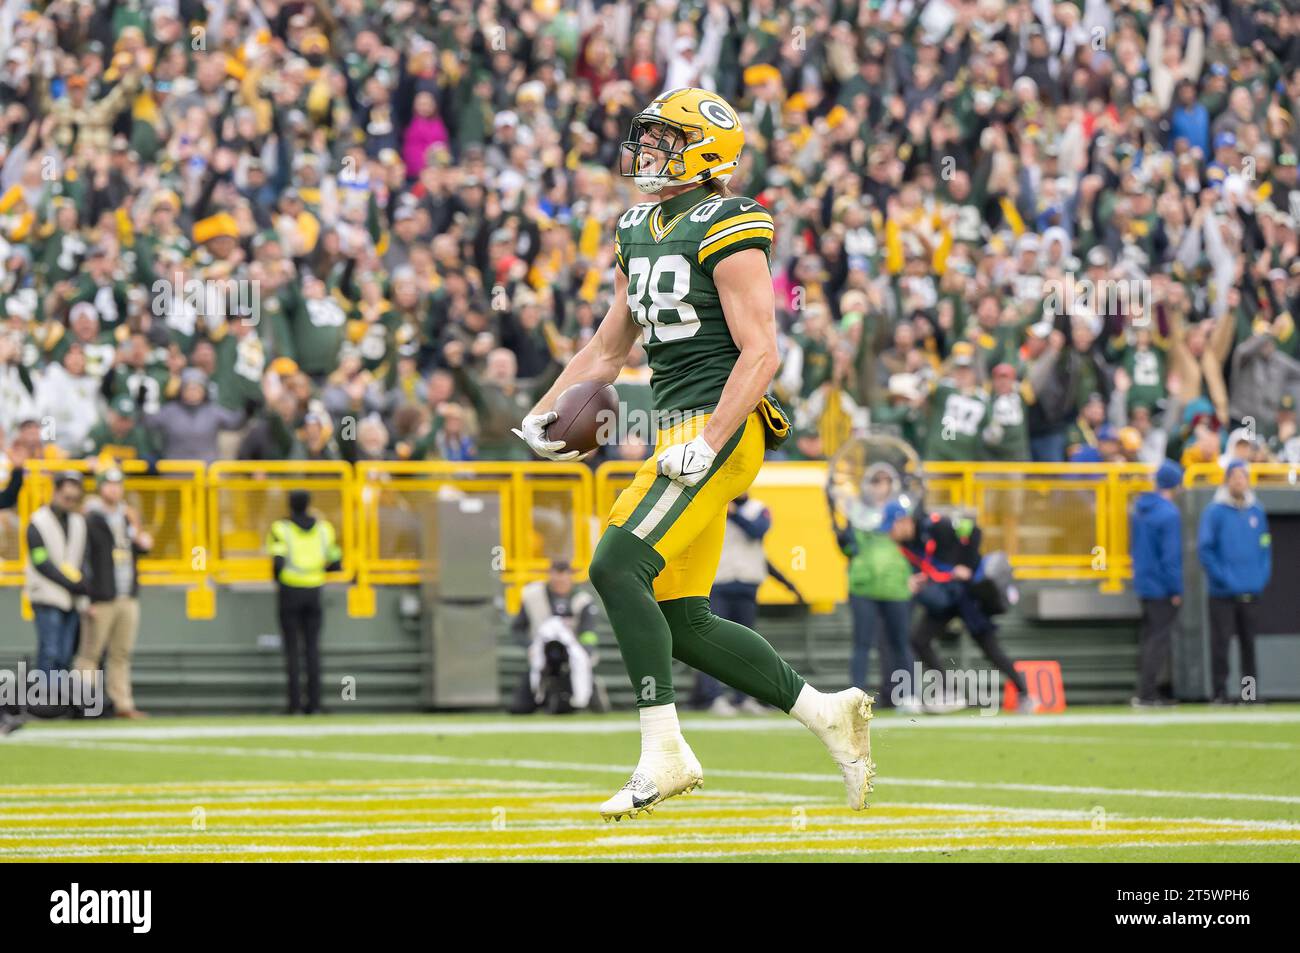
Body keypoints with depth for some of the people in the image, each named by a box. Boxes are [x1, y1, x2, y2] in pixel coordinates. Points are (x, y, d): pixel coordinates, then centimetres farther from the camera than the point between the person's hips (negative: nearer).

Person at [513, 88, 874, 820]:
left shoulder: (725, 231, -10)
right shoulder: (639, 233, 16)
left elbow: (761, 353, -16)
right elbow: (609, 347, 25)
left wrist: (707, 445, -23)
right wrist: (542, 415, 14)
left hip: (722, 425, -9)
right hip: (684, 428, 9)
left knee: (618, 568, -19)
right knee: (683, 625, 7)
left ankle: (665, 754, -14)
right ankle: (828, 713, 18)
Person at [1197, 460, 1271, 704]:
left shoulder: (1256, 511, 10)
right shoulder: (1215, 511, -4)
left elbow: (1265, 547, 15)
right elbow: (1204, 548, -7)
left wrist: (1262, 576, 3)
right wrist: (1222, 577, -11)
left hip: (1251, 592, 4)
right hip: (1223, 593, -4)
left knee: (1249, 643, 8)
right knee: (1221, 642, -5)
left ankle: (1250, 690, 14)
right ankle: (1219, 692, 0)